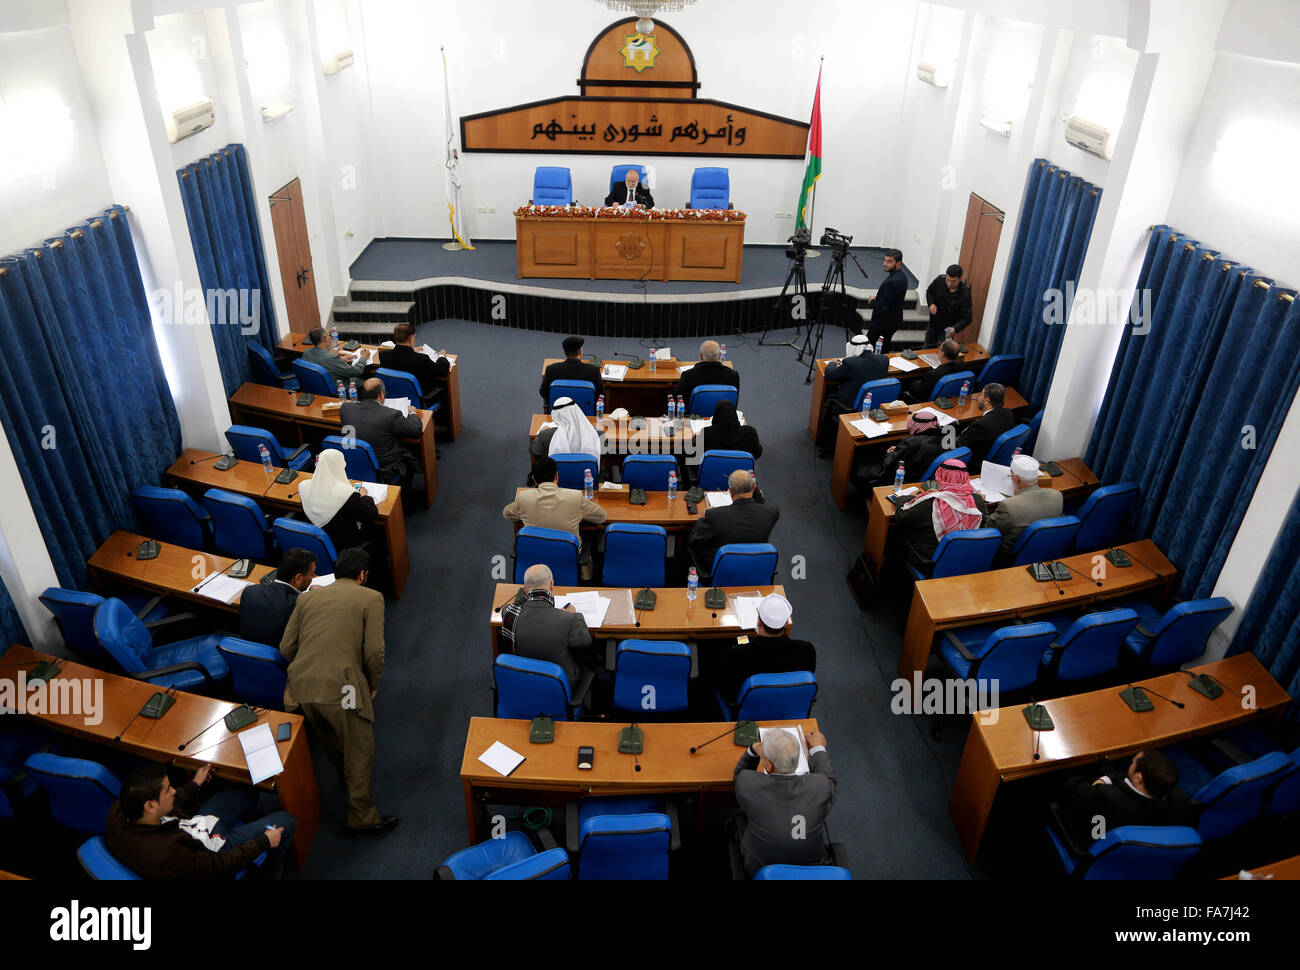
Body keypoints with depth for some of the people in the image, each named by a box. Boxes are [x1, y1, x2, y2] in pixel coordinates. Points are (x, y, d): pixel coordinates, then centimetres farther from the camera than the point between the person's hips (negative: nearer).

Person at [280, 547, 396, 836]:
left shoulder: (308, 597, 18)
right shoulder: (370, 598, 4)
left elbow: (286, 647, 14)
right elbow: (374, 652, -5)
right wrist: (372, 686, 11)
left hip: (301, 686, 6)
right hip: (342, 686, -6)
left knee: (332, 744, 29)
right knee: (360, 750, 12)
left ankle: (348, 783, 51)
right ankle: (362, 817, 20)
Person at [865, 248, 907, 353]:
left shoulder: (892, 281, -28)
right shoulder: (902, 275, 4)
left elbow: (882, 306, -26)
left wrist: (871, 301, -7)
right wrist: (876, 299, 4)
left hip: (883, 323, -10)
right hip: (894, 320, 10)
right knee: (885, 349, 20)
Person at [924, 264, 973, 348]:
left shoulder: (965, 294, -27)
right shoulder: (939, 280, -17)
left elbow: (966, 318, -25)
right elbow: (929, 291, 5)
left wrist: (955, 329, -44)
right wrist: (931, 304, -15)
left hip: (948, 329, -4)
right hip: (933, 325, 4)